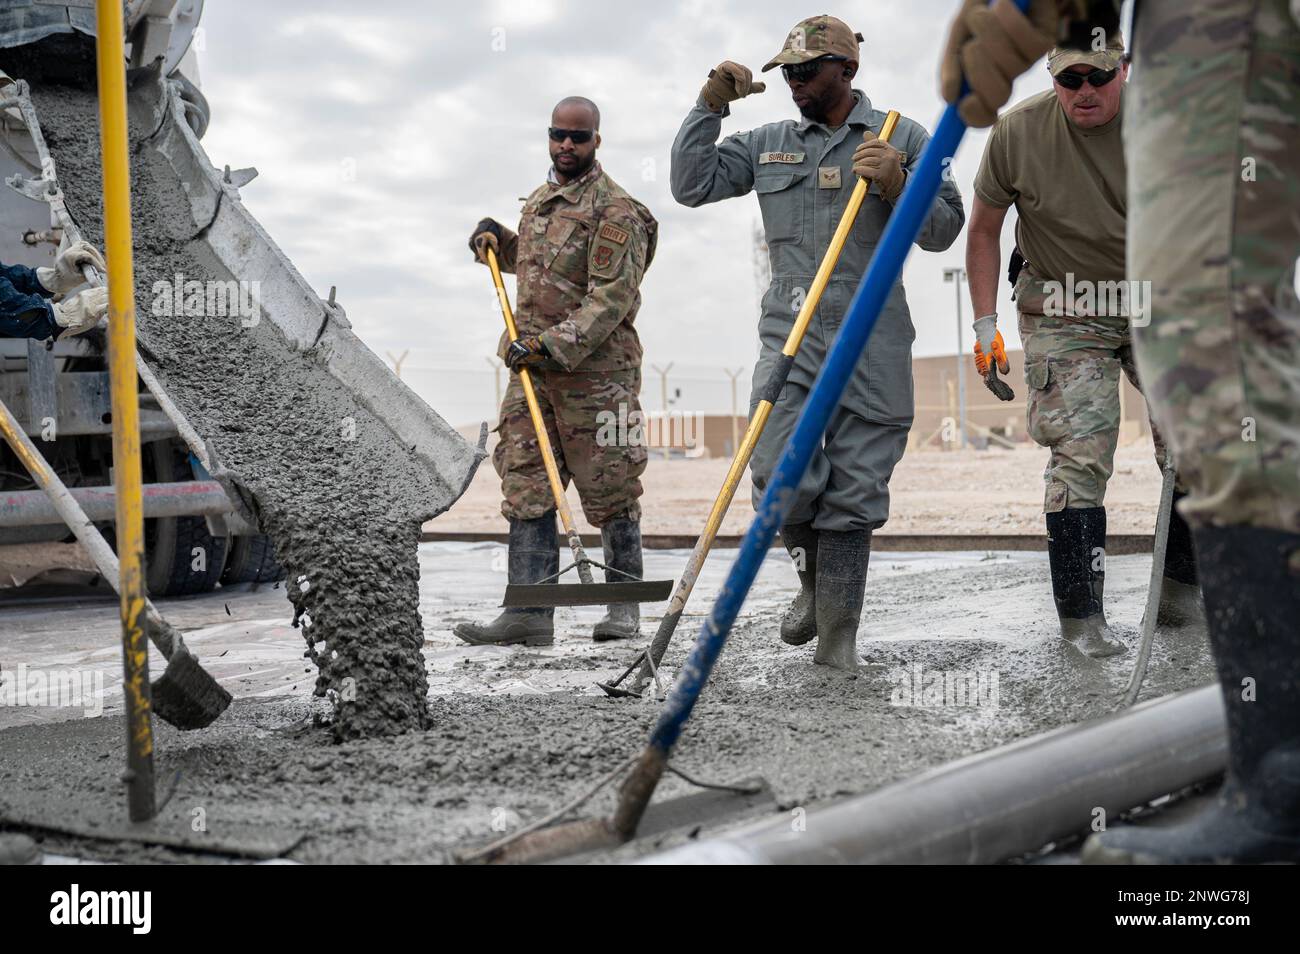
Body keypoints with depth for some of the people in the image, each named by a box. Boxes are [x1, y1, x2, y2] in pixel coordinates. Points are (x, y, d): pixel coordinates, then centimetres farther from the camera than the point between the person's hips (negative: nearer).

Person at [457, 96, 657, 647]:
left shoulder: (615, 211, -8)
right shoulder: (540, 200, 18)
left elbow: (610, 300, -17)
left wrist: (553, 345, -24)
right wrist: (496, 239, 20)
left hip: (596, 370, -8)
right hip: (534, 370, 8)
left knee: (610, 493, 0)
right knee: (526, 488, 1)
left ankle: (624, 609, 11)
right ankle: (530, 613, 1)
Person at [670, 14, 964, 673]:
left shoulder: (902, 138, 8)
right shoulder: (768, 144, 16)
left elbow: (943, 230, 3)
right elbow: (691, 185, 10)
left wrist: (896, 184, -13)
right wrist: (710, 106, 5)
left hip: (873, 344, -1)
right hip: (790, 337, 2)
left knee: (853, 492, -1)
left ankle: (837, 636, 9)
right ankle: (813, 576, 19)